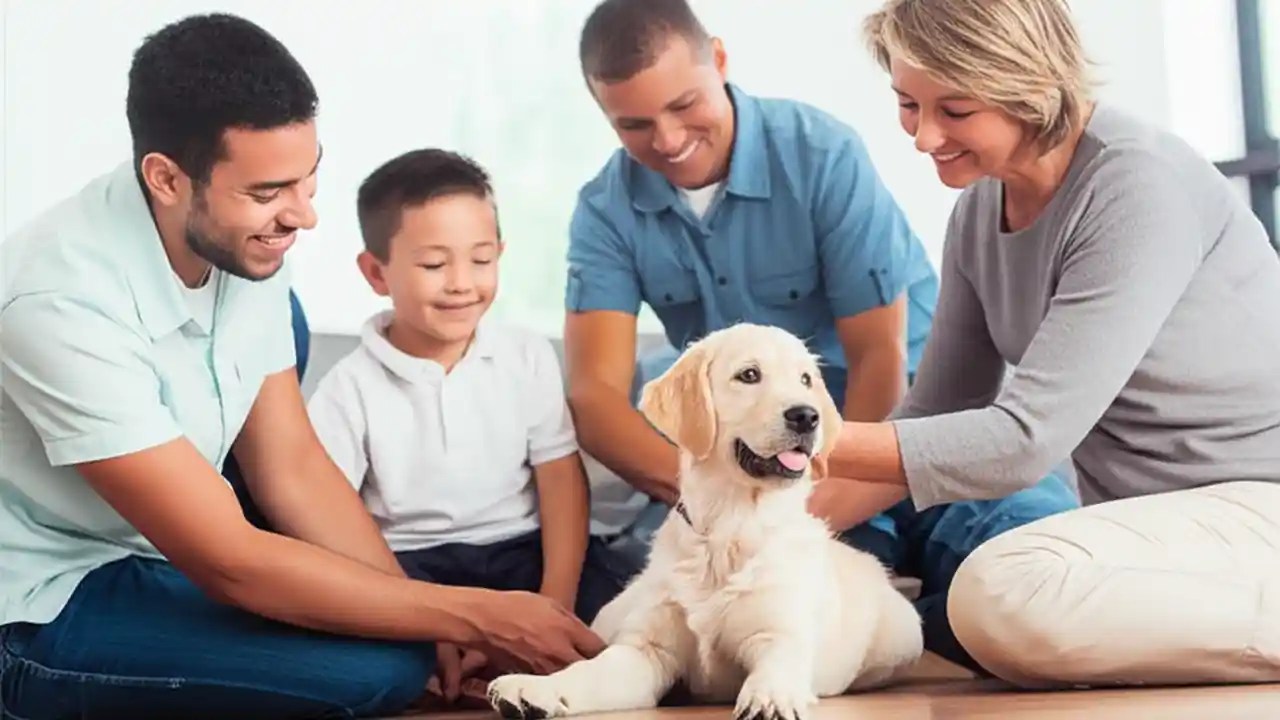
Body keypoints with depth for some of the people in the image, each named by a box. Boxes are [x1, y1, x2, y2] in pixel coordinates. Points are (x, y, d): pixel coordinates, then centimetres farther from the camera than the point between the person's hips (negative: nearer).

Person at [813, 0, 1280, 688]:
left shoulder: (1140, 187, -19)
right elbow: (933, 416, 9)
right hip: (1144, 521, 10)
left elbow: (1028, 436, -24)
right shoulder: (978, 212, 6)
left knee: (1001, 592, -31)